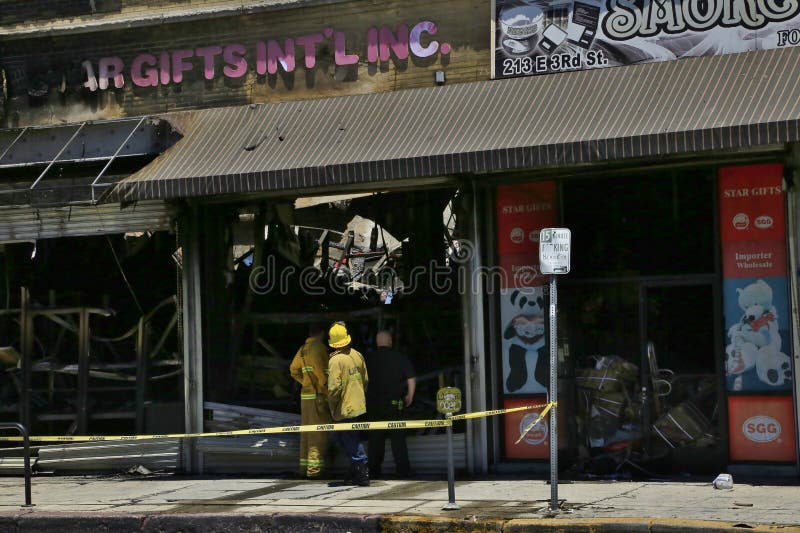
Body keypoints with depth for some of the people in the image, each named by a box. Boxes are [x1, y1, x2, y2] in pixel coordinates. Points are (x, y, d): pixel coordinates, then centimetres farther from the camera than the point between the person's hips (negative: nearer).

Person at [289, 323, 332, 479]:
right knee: (318, 433, -7)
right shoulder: (318, 347, -11)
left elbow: (294, 369, 17)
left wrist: (305, 382, 13)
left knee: (307, 431, 14)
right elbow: (319, 369, -20)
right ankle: (314, 468, -10)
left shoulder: (303, 348, 14)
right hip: (318, 396, -9)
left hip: (305, 395, 9)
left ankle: (304, 466, 18)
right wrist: (324, 386, -10)